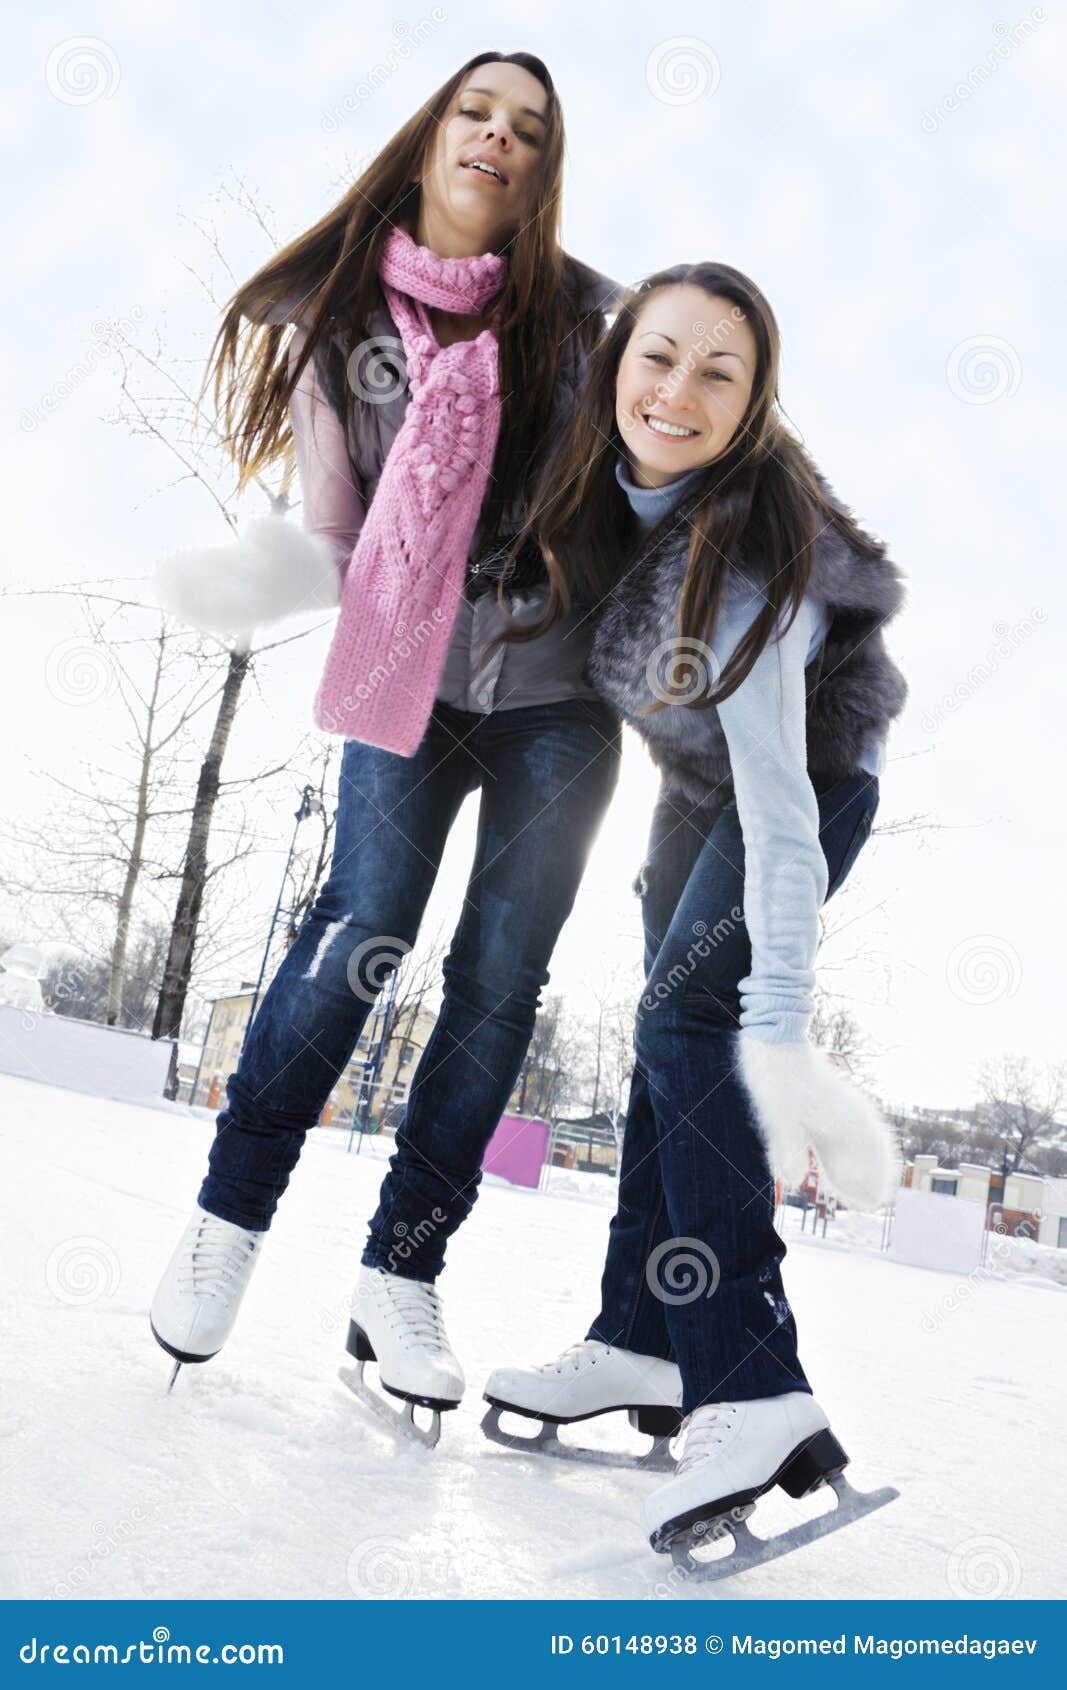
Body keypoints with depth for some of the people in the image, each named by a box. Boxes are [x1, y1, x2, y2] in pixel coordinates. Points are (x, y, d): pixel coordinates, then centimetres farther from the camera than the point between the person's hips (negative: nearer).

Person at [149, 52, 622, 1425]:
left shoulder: (577, 310, 2)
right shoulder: (342, 316, 2)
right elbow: (338, 541, -3)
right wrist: (270, 578, -24)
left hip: (558, 692, 1)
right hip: (412, 678, -1)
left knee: (499, 978, 0)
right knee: (358, 937, -9)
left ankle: (402, 1271, 11)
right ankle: (229, 1218, 11)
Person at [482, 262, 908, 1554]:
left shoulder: (748, 552, -37)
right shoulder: (611, 480, -19)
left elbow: (780, 809, -41)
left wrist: (781, 1026, -44)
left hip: (808, 783, -7)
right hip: (696, 783, 8)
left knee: (686, 1020, -24)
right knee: (673, 1039, 7)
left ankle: (751, 1389, -26)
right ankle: (645, 1342, 15)